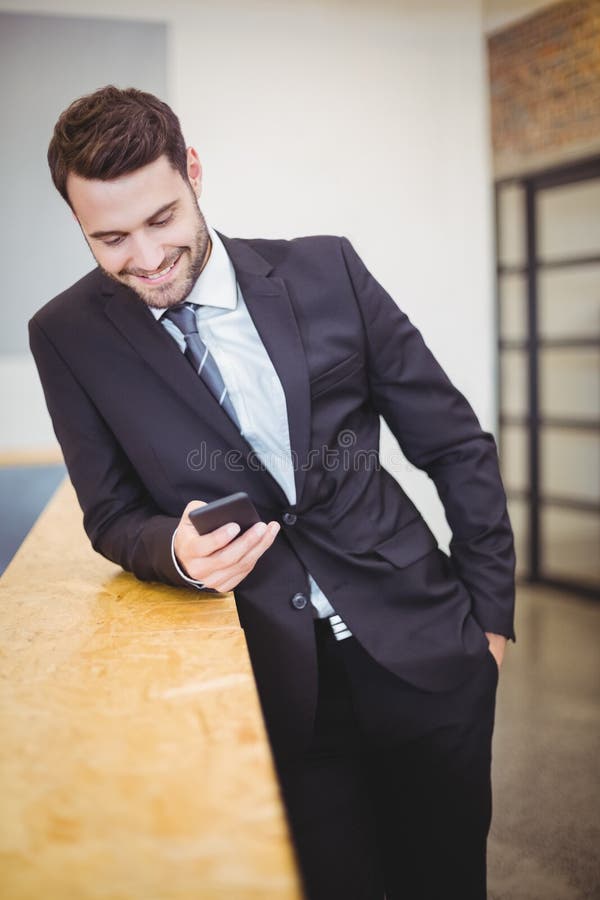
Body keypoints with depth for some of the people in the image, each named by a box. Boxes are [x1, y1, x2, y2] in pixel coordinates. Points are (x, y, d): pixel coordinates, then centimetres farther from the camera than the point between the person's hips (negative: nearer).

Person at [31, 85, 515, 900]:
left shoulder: (326, 270, -4)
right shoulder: (68, 337, -3)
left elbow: (457, 446, 3)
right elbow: (114, 517, 4)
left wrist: (491, 613, 3)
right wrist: (175, 551, -18)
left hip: (422, 647, 1)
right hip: (271, 681, -1)